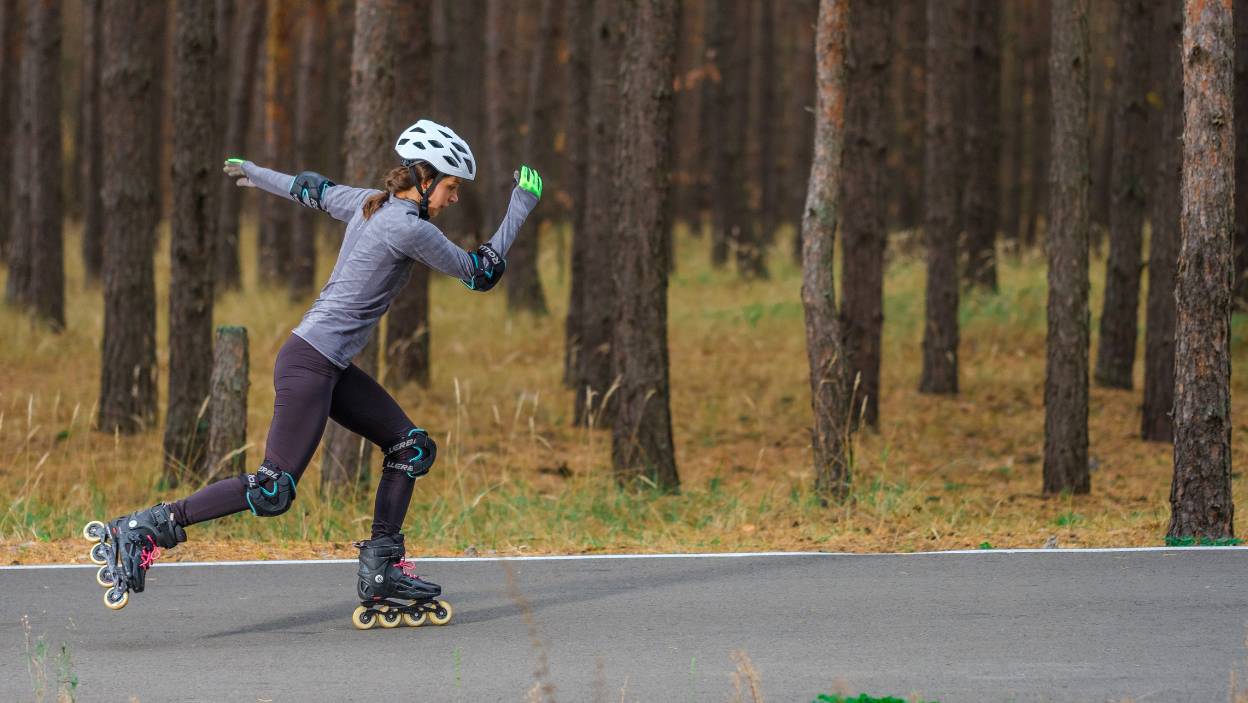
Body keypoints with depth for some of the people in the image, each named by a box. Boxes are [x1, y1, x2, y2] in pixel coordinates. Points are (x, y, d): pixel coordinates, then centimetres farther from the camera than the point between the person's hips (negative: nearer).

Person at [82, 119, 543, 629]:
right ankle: (142, 530, -11)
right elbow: (481, 273, -6)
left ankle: (381, 571, 10)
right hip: (310, 364, -11)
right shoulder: (409, 228, -17)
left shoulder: (368, 203, 9)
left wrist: (255, 173, 45)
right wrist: (521, 206, 2)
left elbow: (312, 190, 27)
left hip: (332, 367, 11)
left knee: (412, 448, 9)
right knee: (273, 491, -13)